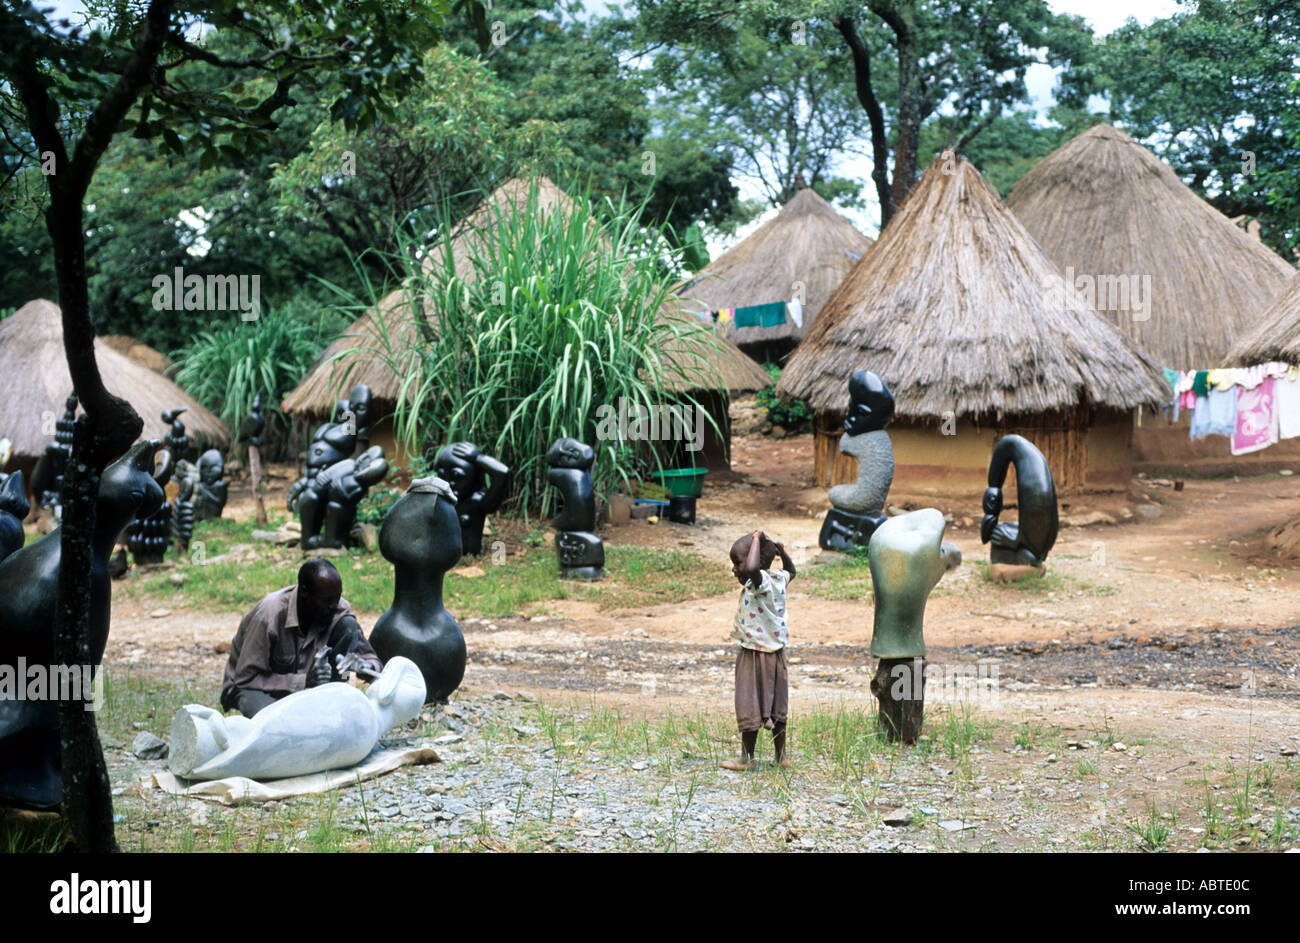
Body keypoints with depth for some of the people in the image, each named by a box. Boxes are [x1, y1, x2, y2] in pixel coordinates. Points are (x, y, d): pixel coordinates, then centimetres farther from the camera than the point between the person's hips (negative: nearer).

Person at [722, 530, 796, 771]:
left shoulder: (760, 582, -22)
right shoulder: (779, 579, 4)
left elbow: (752, 568, -45)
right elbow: (791, 570, 28)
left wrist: (757, 539, -31)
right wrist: (780, 551, 15)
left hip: (755, 655, -9)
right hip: (776, 652, 9)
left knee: (749, 706, 3)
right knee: (775, 706, 17)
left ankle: (747, 758, 12)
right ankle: (781, 756, 25)